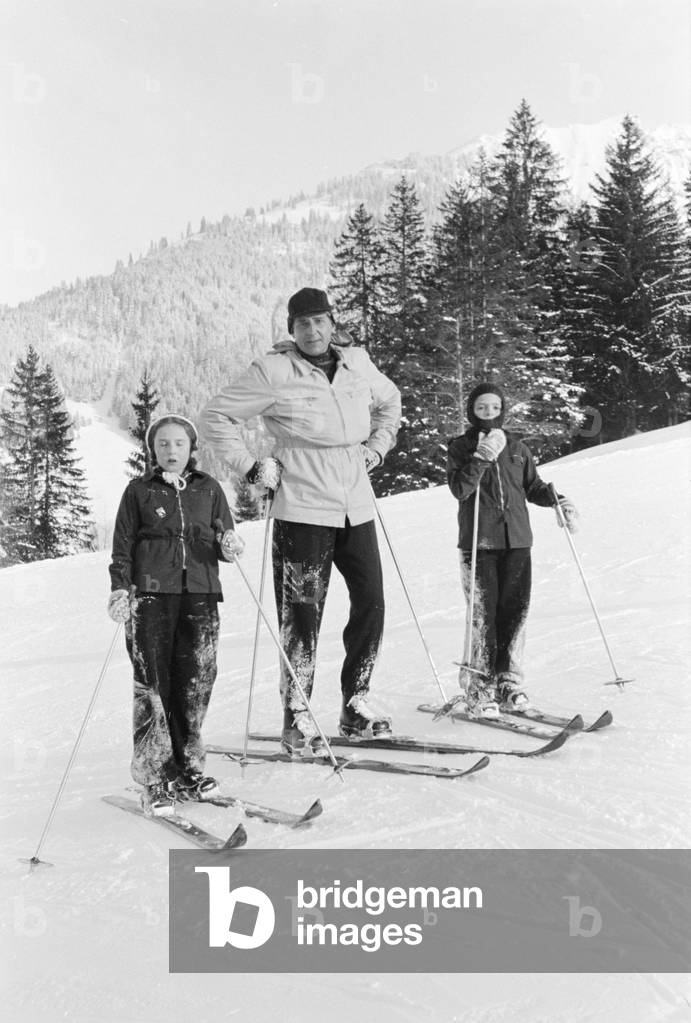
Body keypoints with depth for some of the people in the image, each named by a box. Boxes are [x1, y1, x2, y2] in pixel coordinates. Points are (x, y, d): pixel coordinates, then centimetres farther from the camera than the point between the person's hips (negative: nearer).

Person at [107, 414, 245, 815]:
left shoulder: (208, 489, 14)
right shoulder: (139, 491, 9)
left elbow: (227, 540, 16)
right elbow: (123, 546, 8)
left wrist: (230, 546, -7)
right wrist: (120, 588, -4)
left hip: (201, 593, 2)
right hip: (151, 594, -2)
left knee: (196, 681, 2)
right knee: (153, 684, -5)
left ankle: (187, 766, 15)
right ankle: (154, 775, 0)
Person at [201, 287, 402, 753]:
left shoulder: (357, 363, 9)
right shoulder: (273, 372, -6)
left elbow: (390, 400, 29)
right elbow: (217, 416, -1)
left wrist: (377, 447, 16)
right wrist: (252, 467, -5)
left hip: (356, 508, 6)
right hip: (303, 509, -5)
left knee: (371, 605, 7)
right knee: (302, 615, -3)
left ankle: (355, 704, 22)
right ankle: (297, 718, 9)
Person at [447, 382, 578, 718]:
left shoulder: (516, 447, 14)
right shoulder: (461, 447, 4)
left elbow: (533, 486, 21)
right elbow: (459, 489, -10)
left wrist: (557, 500, 4)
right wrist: (482, 457, -21)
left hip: (517, 540, 4)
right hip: (478, 542, -4)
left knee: (515, 609, 2)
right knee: (483, 614, -7)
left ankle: (508, 681, 15)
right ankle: (479, 689, 1)